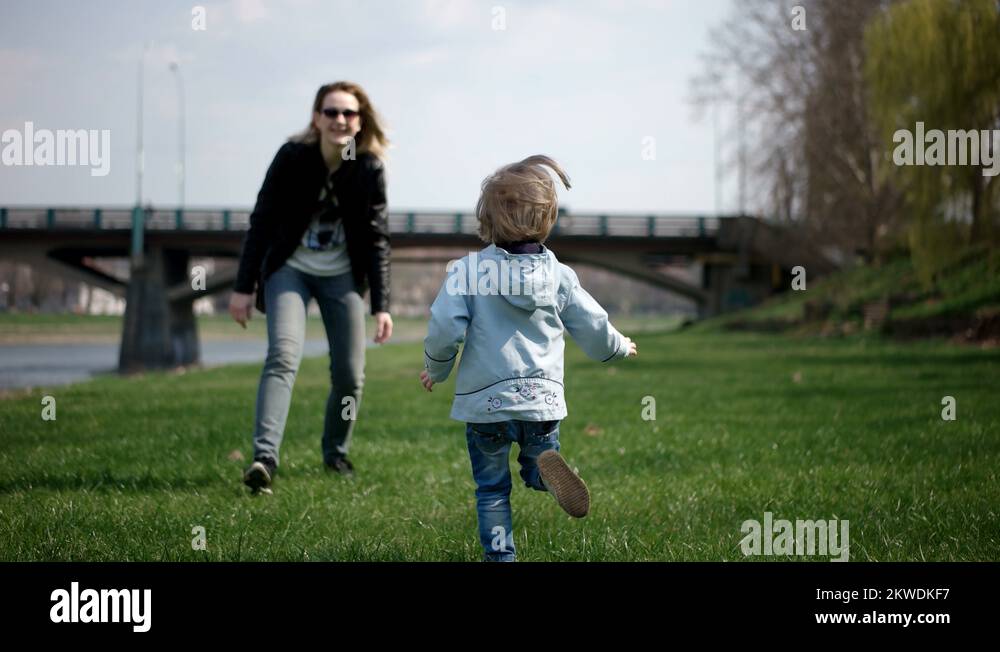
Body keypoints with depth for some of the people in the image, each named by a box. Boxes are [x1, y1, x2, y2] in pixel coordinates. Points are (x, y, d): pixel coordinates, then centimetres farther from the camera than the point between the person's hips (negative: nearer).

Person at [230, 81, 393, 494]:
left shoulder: (370, 169, -11)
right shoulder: (292, 158, -15)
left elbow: (377, 240, -7)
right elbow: (262, 220, -9)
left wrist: (381, 306, -11)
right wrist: (244, 287, -10)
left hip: (342, 275, 2)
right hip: (290, 270, -2)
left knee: (350, 374, 2)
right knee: (283, 356, -22)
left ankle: (336, 453, 28)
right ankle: (264, 458, -32)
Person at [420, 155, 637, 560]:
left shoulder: (466, 271, -6)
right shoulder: (560, 277, 1)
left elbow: (444, 330, -12)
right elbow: (595, 332, 6)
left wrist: (435, 371, 8)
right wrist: (620, 348, 30)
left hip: (484, 400, -1)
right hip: (542, 397, 1)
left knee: (492, 488, 14)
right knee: (536, 469, 18)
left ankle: (499, 554, 6)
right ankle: (546, 468, -17)